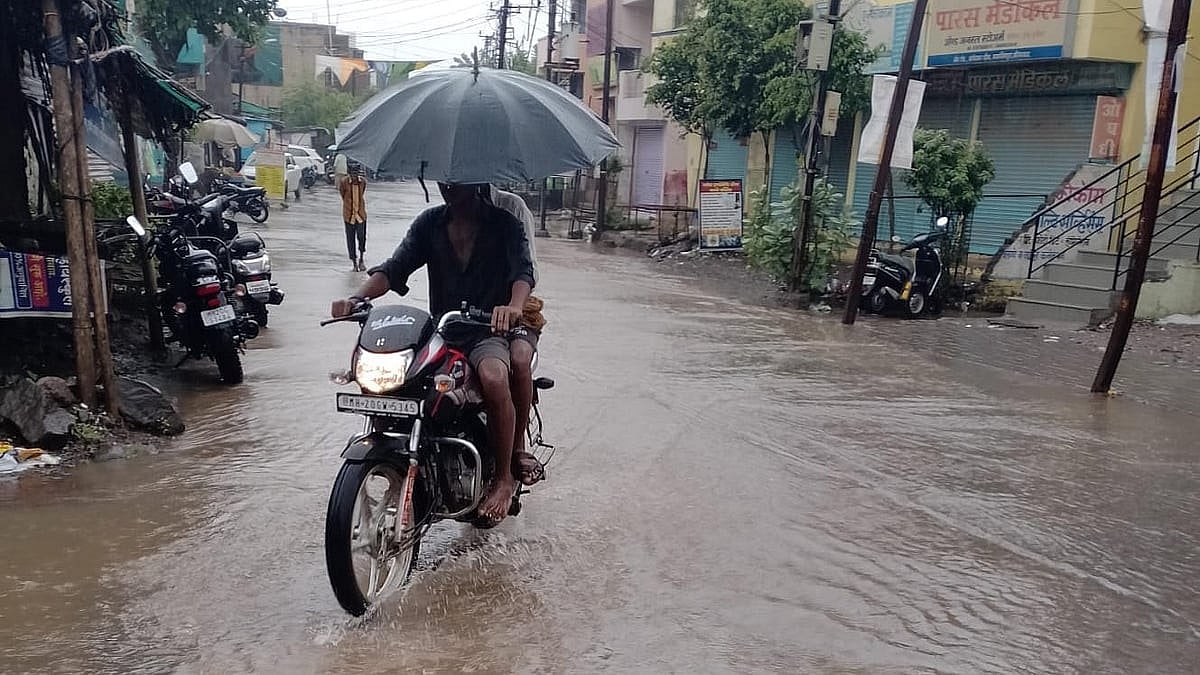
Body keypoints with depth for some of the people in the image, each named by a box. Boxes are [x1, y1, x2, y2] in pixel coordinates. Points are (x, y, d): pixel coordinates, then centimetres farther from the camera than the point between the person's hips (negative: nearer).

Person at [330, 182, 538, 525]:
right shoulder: (430, 223, 11)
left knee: (493, 379, -36)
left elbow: (523, 270, -16)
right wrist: (357, 297, -19)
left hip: (488, 329, -4)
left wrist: (514, 307, -40)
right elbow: (395, 268, 1)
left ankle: (504, 477, -15)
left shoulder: (504, 223, 0)